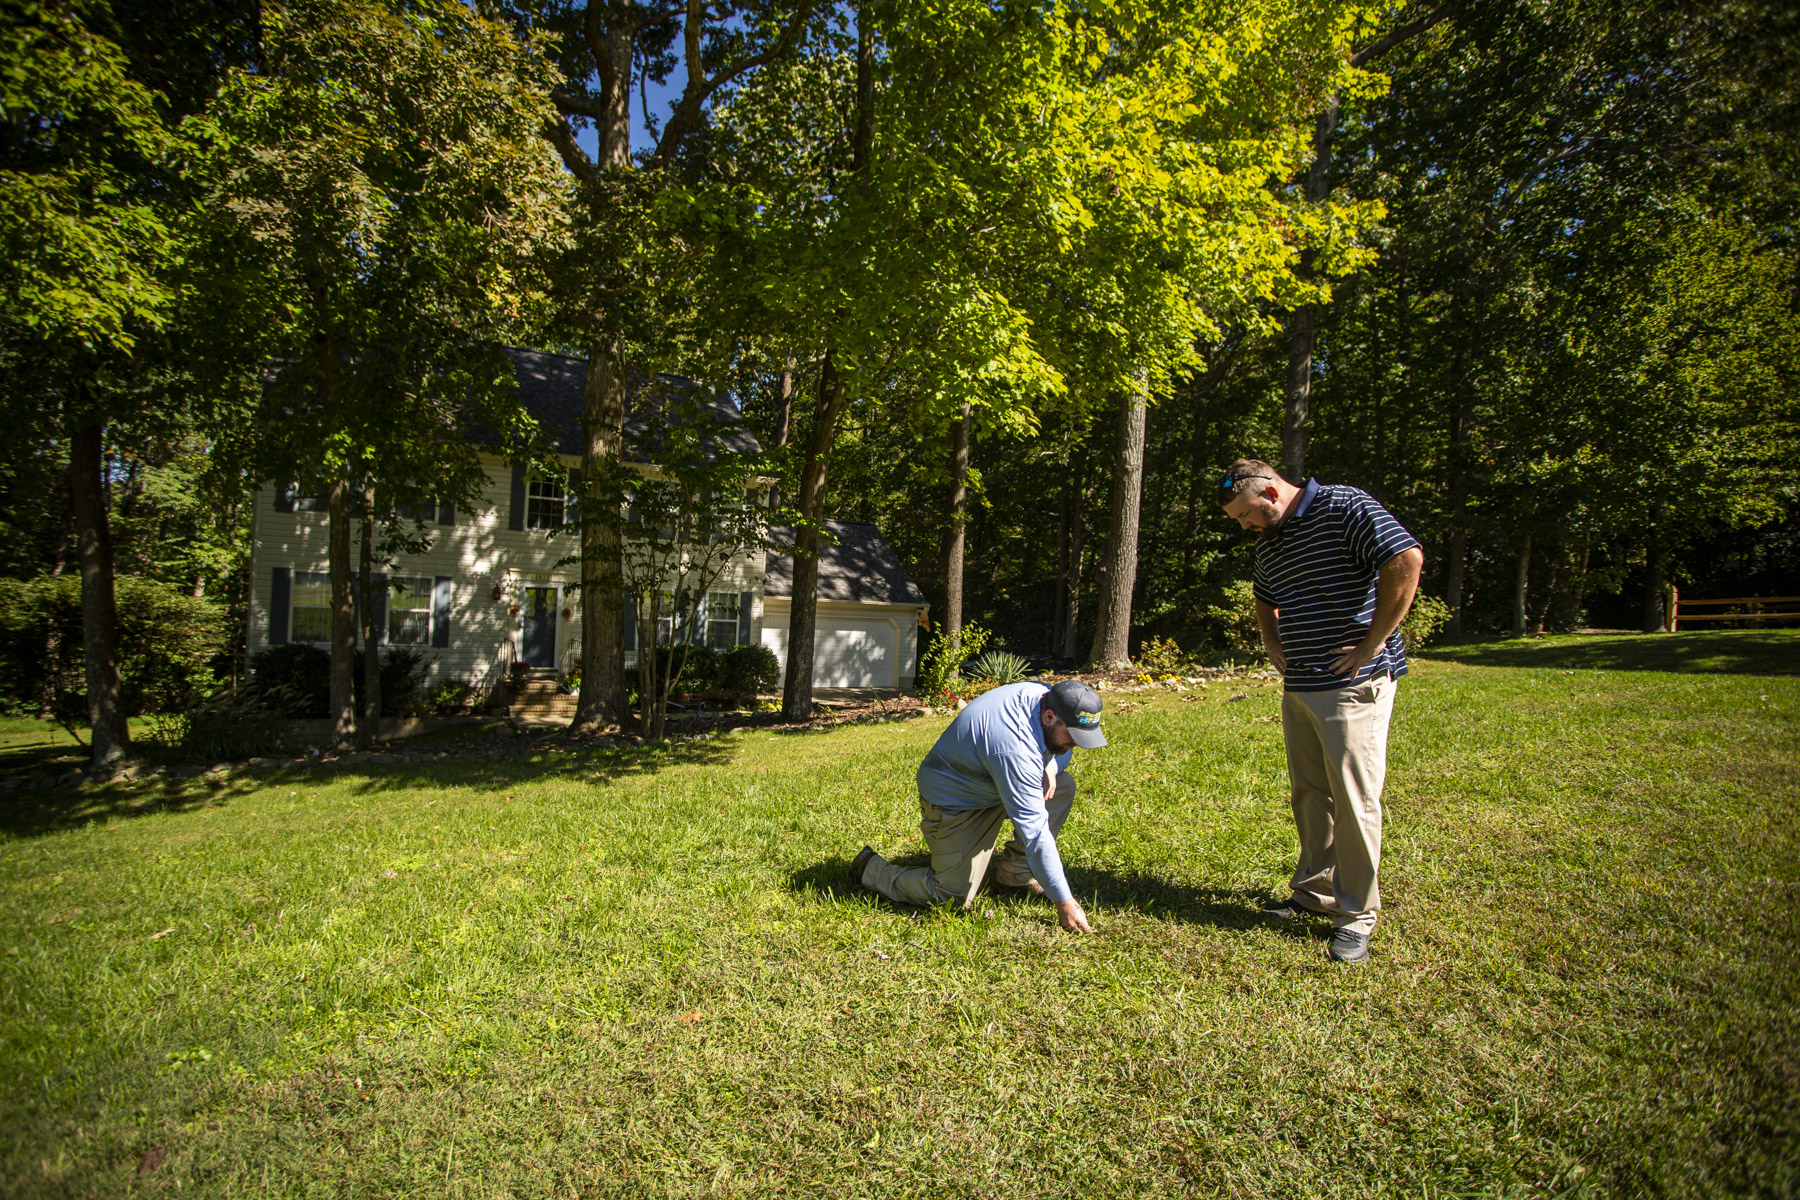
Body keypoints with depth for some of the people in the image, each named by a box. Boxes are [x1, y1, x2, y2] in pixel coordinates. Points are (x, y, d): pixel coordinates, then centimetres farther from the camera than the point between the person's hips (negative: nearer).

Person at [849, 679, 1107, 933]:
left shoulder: (1042, 695, -13)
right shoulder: (1013, 750, -39)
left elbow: (1062, 749, 8)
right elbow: (1034, 831, -36)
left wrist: (1050, 766, -17)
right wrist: (1064, 901, -30)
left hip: (989, 781, 9)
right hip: (953, 803, -9)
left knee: (1063, 786, -5)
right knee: (953, 896, -9)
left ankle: (1016, 871, 6)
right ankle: (872, 869, 12)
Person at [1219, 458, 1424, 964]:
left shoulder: (1345, 508, -11)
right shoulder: (1268, 541, 15)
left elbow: (1407, 561, -23)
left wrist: (1372, 644, -20)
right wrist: (1275, 650, 15)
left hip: (1353, 685, -8)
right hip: (1297, 688, 8)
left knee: (1354, 801, -3)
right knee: (1309, 795, 14)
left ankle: (1356, 915, 9)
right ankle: (1315, 890, 29)